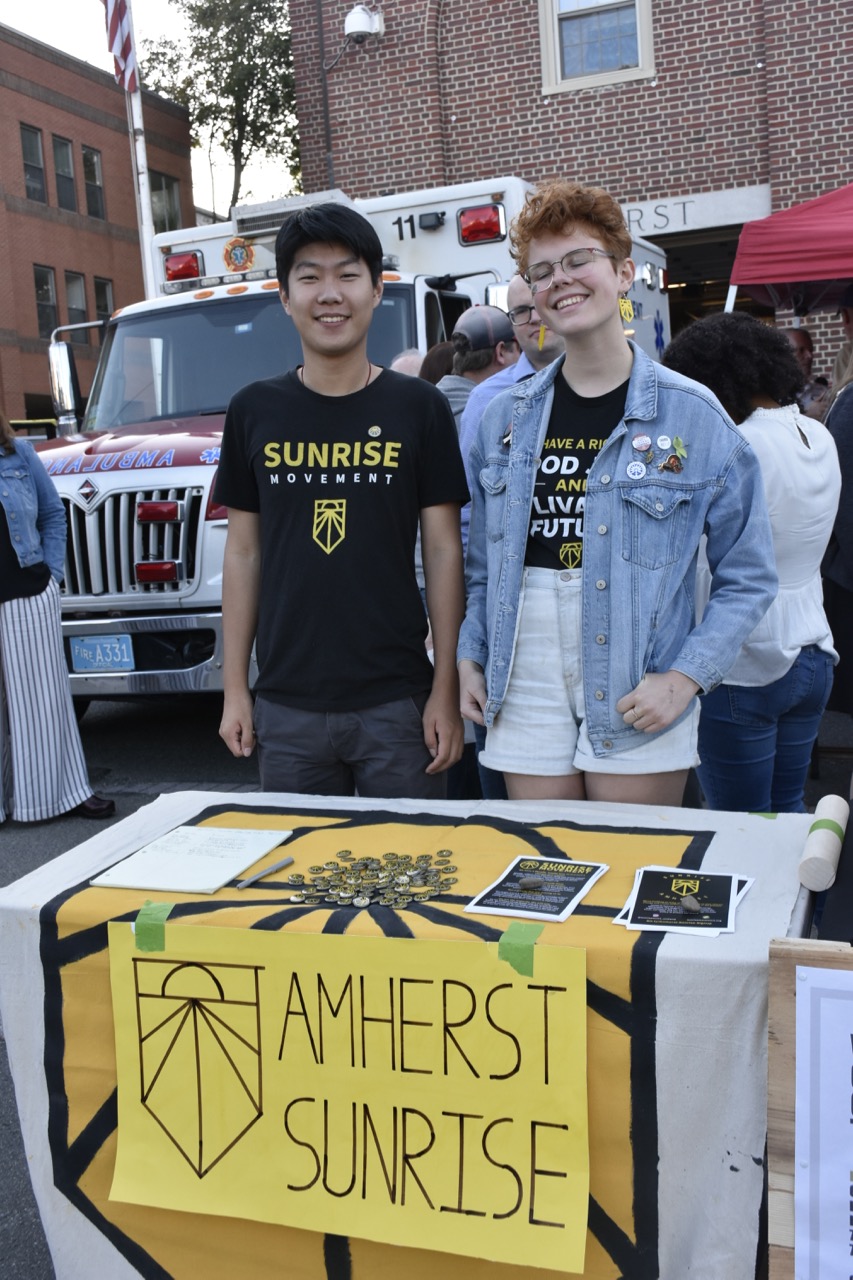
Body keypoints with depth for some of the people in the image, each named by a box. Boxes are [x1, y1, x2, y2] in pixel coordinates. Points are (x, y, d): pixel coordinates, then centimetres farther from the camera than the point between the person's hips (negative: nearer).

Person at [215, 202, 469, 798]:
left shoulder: (420, 407, -1)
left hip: (397, 704, -1)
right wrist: (234, 688, 5)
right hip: (286, 708, 2)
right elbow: (244, 553, 7)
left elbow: (444, 551, -1)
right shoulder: (254, 411, 4)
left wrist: (447, 691, -5)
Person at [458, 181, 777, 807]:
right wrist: (471, 655, 6)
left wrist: (686, 677, -11)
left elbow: (749, 577, -2)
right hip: (525, 695, 3)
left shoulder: (690, 414, -3)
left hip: (637, 697, -2)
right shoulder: (505, 417, 7)